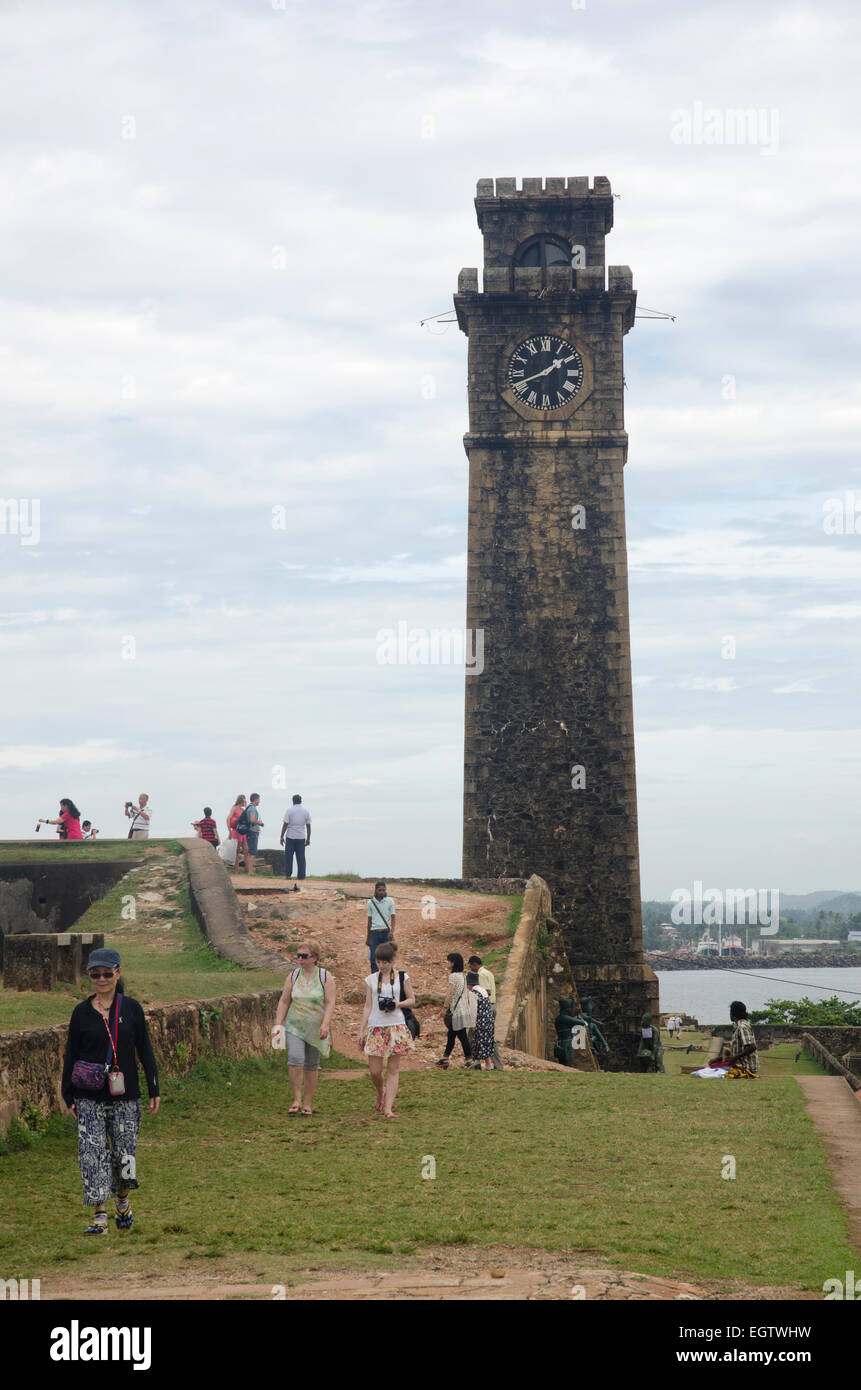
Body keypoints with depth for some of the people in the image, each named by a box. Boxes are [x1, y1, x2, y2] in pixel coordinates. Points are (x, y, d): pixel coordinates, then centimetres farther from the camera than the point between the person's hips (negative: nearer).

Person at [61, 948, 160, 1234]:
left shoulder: (131, 1008, 2)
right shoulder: (82, 1012, 2)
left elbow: (145, 1050, 6)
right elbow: (71, 1055, 7)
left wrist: (154, 1090, 5)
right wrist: (68, 1096, 5)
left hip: (125, 1095, 0)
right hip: (90, 1098, 0)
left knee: (124, 1152, 6)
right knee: (92, 1153, -9)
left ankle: (123, 1200, 32)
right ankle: (99, 1216, -6)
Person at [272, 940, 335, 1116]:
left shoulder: (325, 977, -2)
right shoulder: (293, 976, 4)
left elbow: (330, 1003, -7)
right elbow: (284, 1002, 7)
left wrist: (325, 1024, -19)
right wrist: (277, 1025, -1)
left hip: (316, 1029, -1)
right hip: (294, 1027, 1)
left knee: (311, 1066, 5)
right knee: (295, 1059, -19)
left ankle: (307, 1104, 15)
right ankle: (296, 1100, -13)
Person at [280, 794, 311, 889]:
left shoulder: (289, 811, -4)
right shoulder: (305, 811, 5)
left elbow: (285, 824, -8)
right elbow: (308, 826, 6)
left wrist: (282, 836, -3)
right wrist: (308, 838, 13)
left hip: (290, 837, -2)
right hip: (301, 838, 2)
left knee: (288, 857, 8)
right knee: (301, 859, 3)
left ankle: (288, 875, 10)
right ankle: (300, 878, 0)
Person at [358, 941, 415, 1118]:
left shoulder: (402, 977, 5)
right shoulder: (370, 980, 8)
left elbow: (412, 999, 10)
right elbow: (368, 1007, 9)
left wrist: (398, 1004, -10)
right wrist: (361, 1030, 4)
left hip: (396, 1026, -1)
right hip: (375, 1027, 1)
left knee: (393, 1069, -4)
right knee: (374, 1071, -2)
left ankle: (388, 1107, -3)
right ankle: (380, 1094, 29)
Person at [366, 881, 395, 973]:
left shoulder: (390, 901, 2)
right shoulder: (370, 902, 7)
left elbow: (393, 918, 0)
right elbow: (369, 920, 13)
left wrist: (392, 931, -18)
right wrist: (368, 938, 15)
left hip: (386, 933, -1)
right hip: (374, 933, 1)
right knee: (374, 959, -4)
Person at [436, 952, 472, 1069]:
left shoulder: (453, 976, -15)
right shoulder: (462, 976, 11)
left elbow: (450, 993, -19)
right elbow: (466, 994, 15)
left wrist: (445, 1008, -13)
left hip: (456, 1009, -9)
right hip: (463, 1008, 9)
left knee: (461, 1035, -3)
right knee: (451, 1034, 14)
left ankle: (468, 1058, 0)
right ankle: (445, 1058, 20)